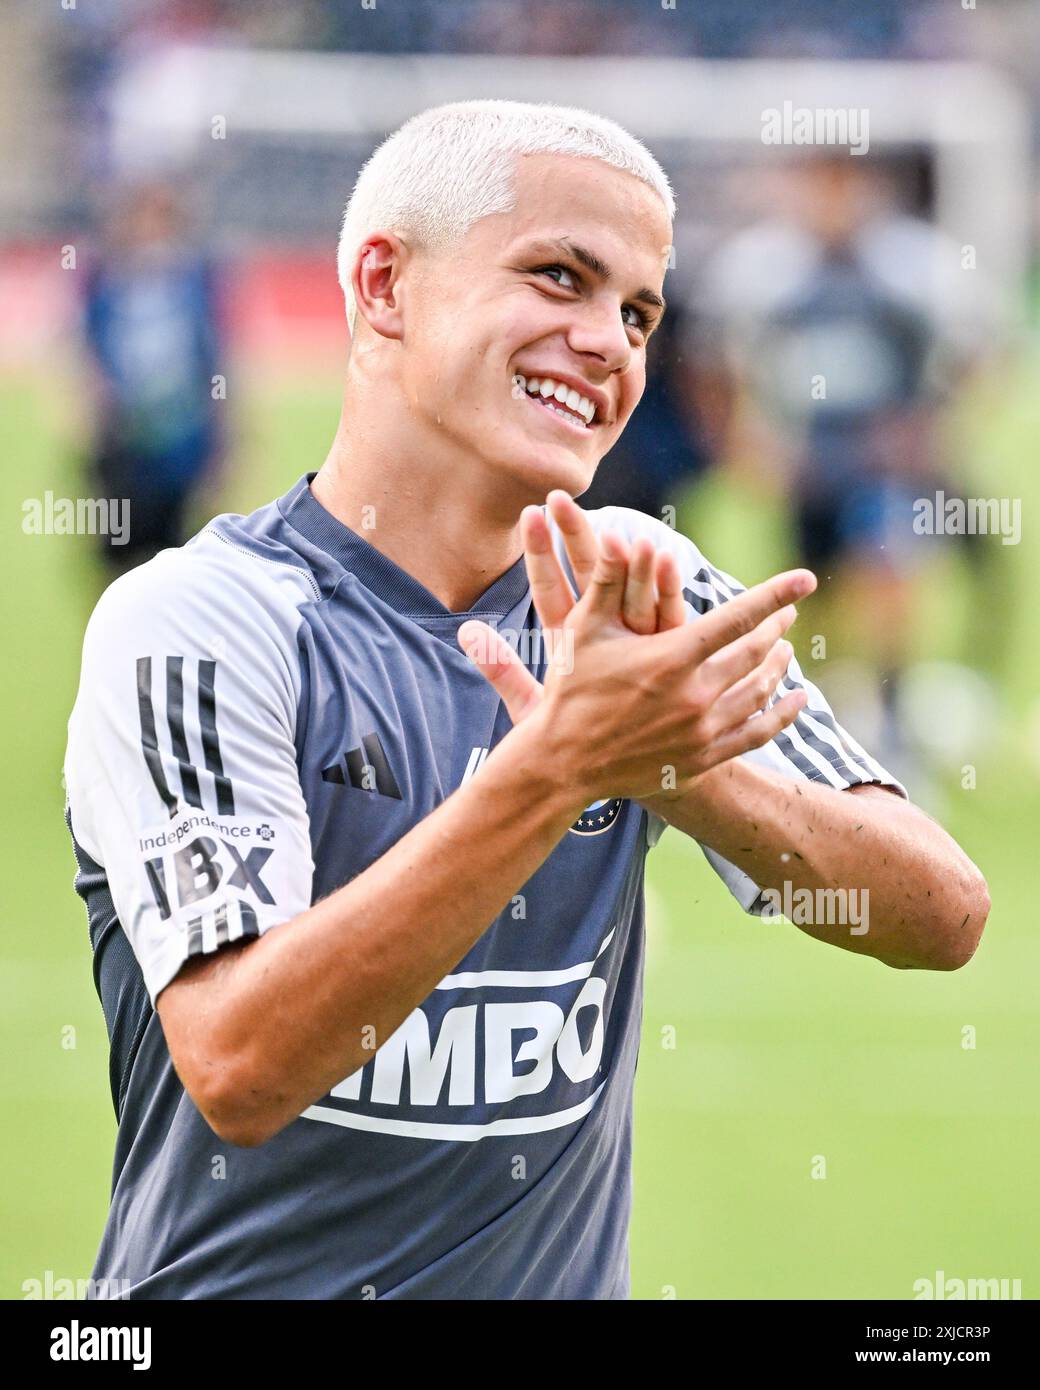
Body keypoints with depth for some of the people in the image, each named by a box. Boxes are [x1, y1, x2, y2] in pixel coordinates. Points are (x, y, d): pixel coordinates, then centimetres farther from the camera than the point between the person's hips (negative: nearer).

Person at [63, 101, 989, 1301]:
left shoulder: (641, 592, 6)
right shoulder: (196, 622, -8)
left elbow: (940, 921, -2)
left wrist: (678, 769, -18)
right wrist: (559, 762, -26)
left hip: (562, 1279, 4)